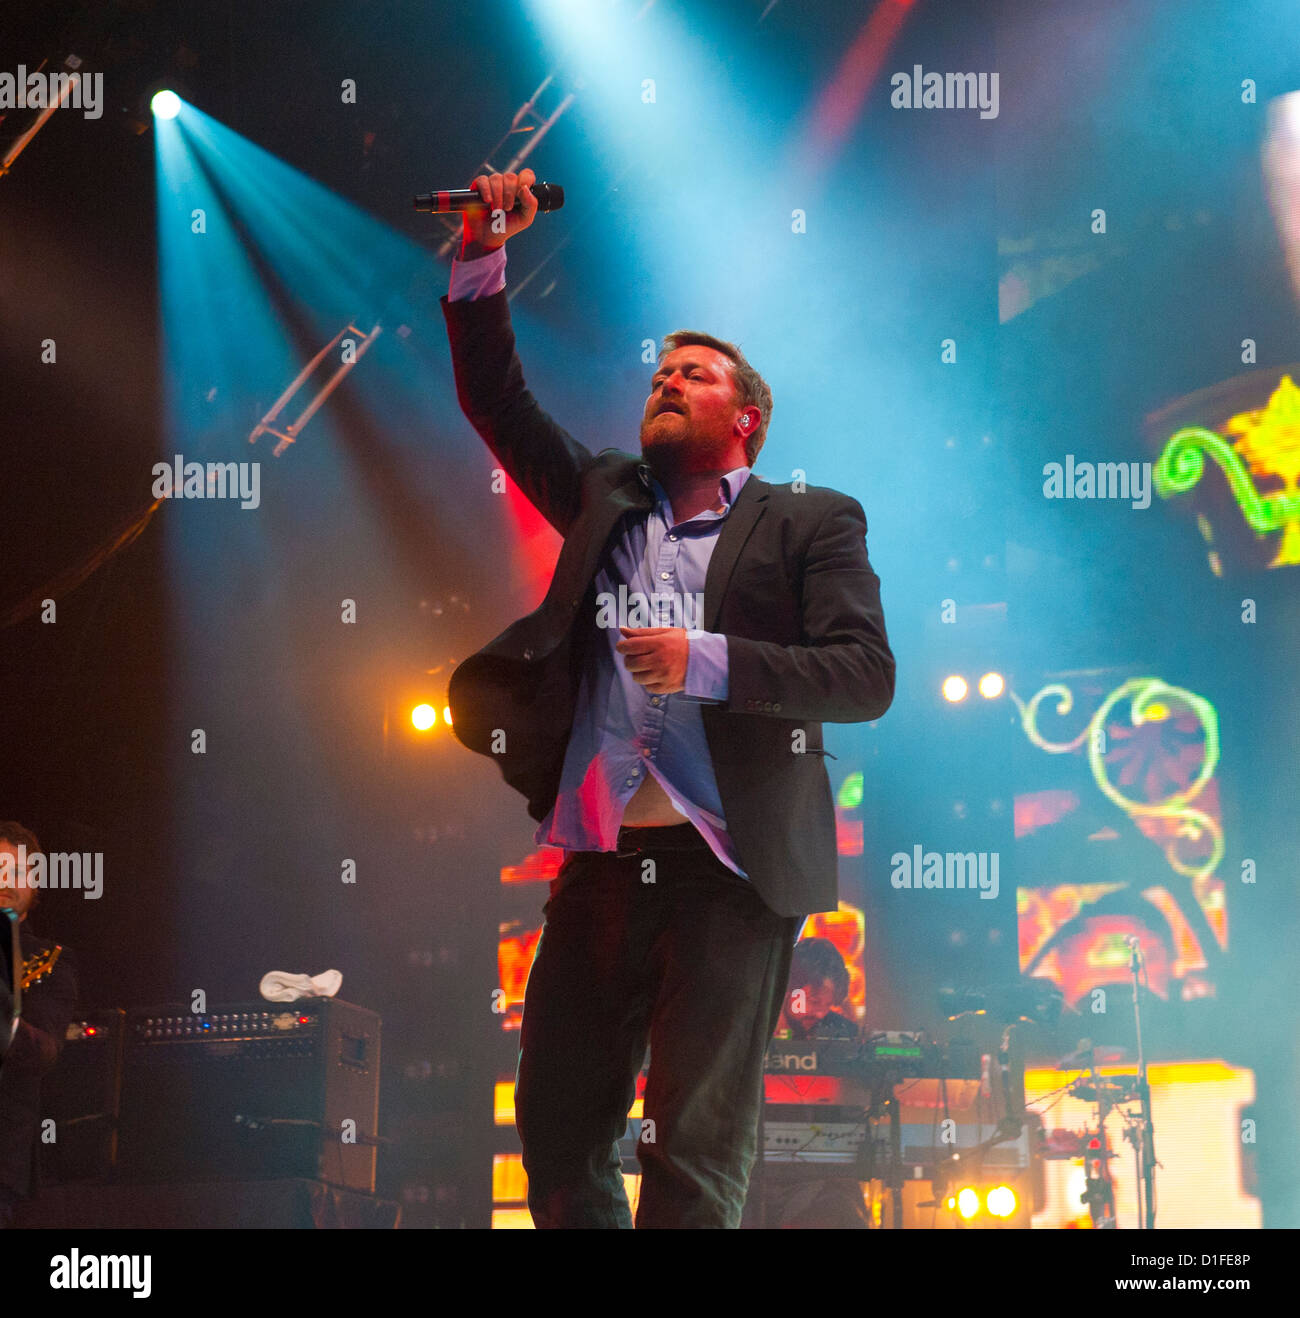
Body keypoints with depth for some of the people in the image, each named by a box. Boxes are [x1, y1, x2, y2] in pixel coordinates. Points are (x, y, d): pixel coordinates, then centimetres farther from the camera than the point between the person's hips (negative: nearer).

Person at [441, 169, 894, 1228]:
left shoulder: (811, 524, 5)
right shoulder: (604, 499, 18)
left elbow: (866, 675, -6)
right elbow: (497, 401, 16)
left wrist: (711, 661, -15)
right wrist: (482, 261, 5)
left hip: (730, 871, -5)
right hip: (600, 864, 5)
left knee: (695, 1153, -7)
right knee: (559, 1136, 6)